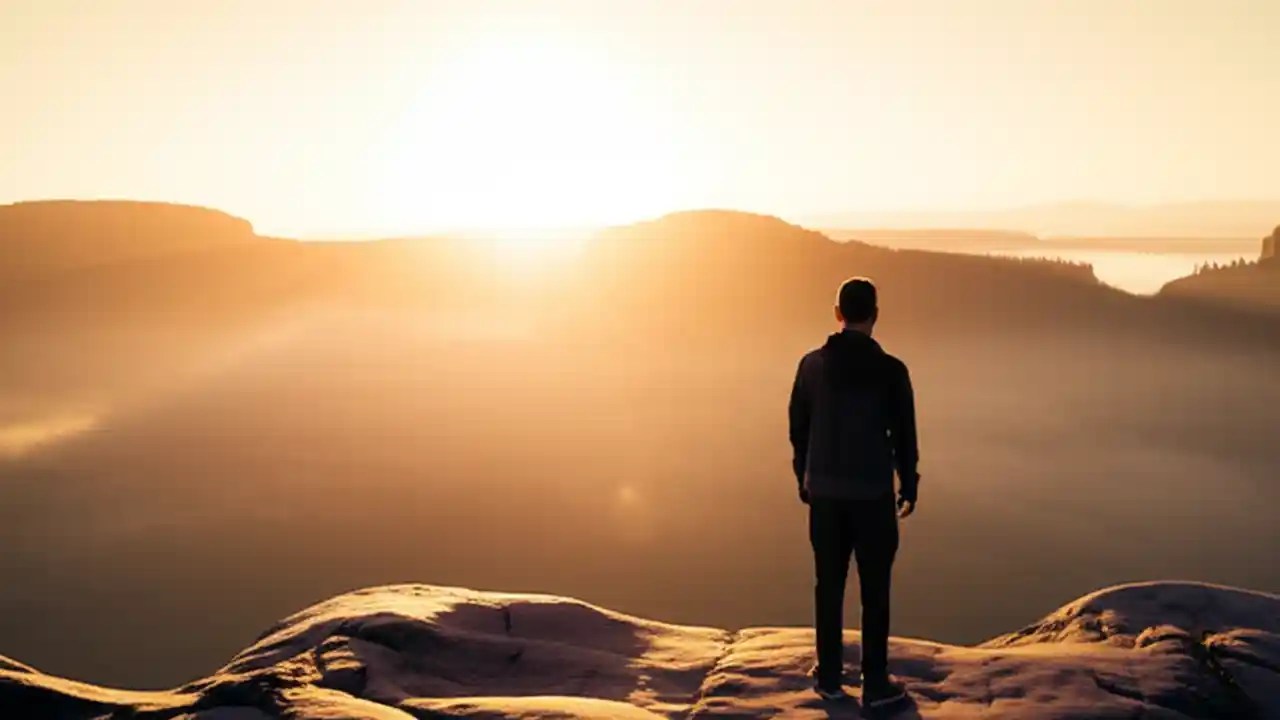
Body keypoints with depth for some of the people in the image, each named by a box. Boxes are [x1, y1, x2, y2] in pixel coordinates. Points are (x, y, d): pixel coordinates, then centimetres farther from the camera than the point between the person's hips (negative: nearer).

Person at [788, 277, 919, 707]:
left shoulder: (812, 364, -1)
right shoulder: (890, 370, -10)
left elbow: (798, 429, 6)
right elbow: (904, 436, -5)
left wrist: (804, 480, 19)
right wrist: (909, 487, 8)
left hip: (825, 493, 3)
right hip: (873, 494, -3)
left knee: (829, 586, 11)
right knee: (874, 591, 5)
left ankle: (830, 679, 19)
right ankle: (875, 683, 10)